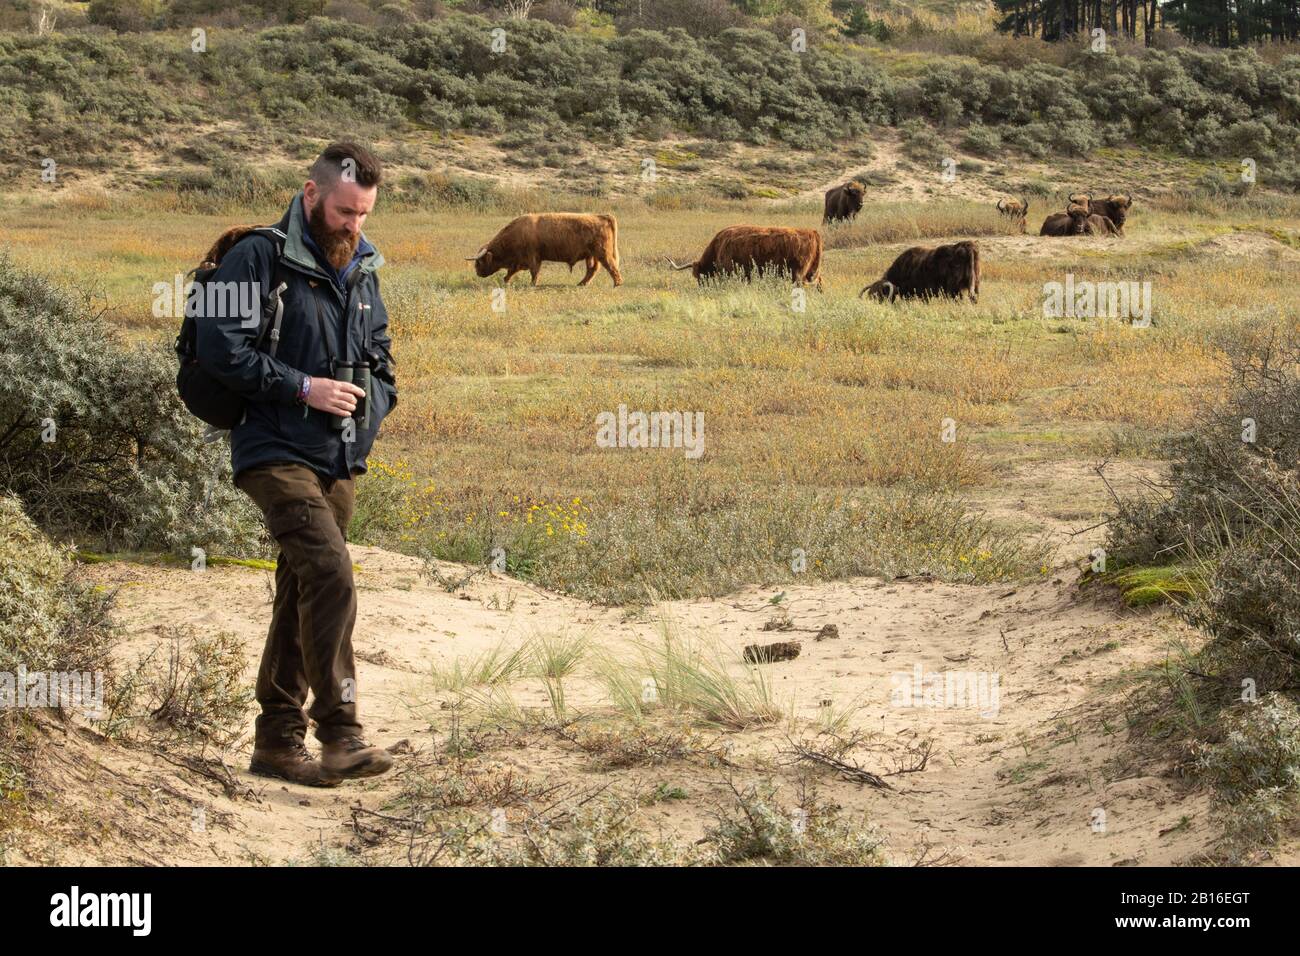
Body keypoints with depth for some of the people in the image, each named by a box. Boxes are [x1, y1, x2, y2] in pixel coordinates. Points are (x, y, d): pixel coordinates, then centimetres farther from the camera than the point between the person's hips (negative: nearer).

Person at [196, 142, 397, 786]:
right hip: (276, 453, -8)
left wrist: (372, 402, 3)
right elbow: (218, 347, -14)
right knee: (330, 573, -23)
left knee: (302, 595, 10)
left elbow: (380, 358, 25)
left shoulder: (362, 269, 16)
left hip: (337, 461, 8)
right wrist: (302, 388, -16)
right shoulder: (259, 257, -7)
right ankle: (338, 732, -21)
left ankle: (278, 741, 17)